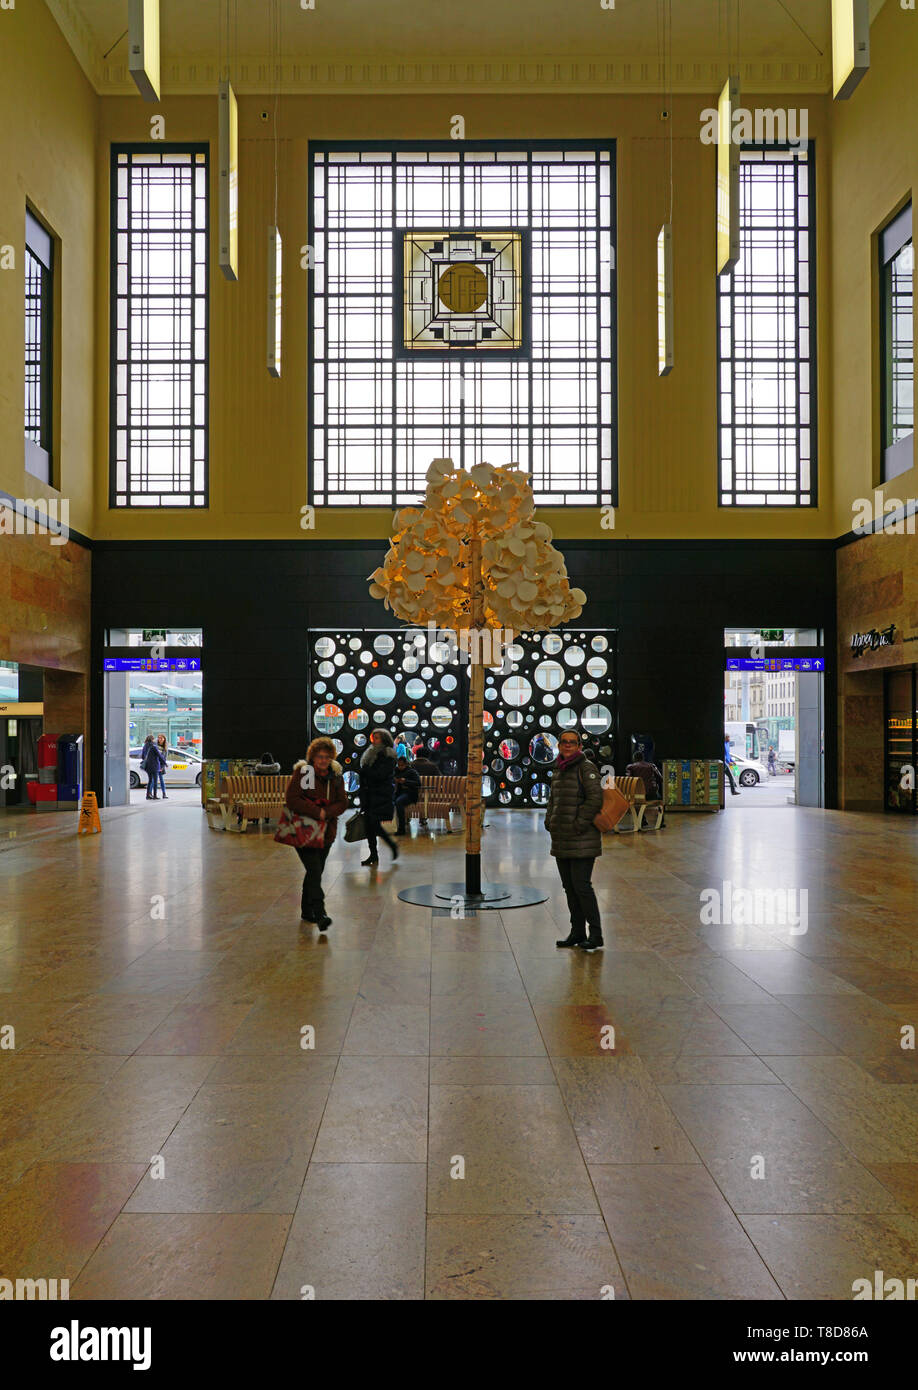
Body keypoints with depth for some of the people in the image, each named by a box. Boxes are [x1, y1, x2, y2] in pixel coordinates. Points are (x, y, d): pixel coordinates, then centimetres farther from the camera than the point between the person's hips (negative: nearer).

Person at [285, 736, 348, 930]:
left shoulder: (336, 775, 5)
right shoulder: (302, 772, -9)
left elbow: (342, 803, 4)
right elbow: (291, 799, -16)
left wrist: (326, 812, -16)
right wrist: (316, 812, -20)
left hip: (326, 832, 5)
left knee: (315, 872, 13)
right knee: (315, 872, -15)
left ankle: (307, 911, 28)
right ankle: (320, 914, -19)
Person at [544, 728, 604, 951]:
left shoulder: (586, 769, -9)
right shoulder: (558, 771, 14)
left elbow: (595, 798, -18)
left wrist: (579, 824, -19)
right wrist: (549, 821, 12)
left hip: (582, 840, -8)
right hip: (561, 840, 8)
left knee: (581, 886, -9)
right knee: (569, 887, 12)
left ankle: (596, 934, 2)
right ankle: (577, 932, 22)